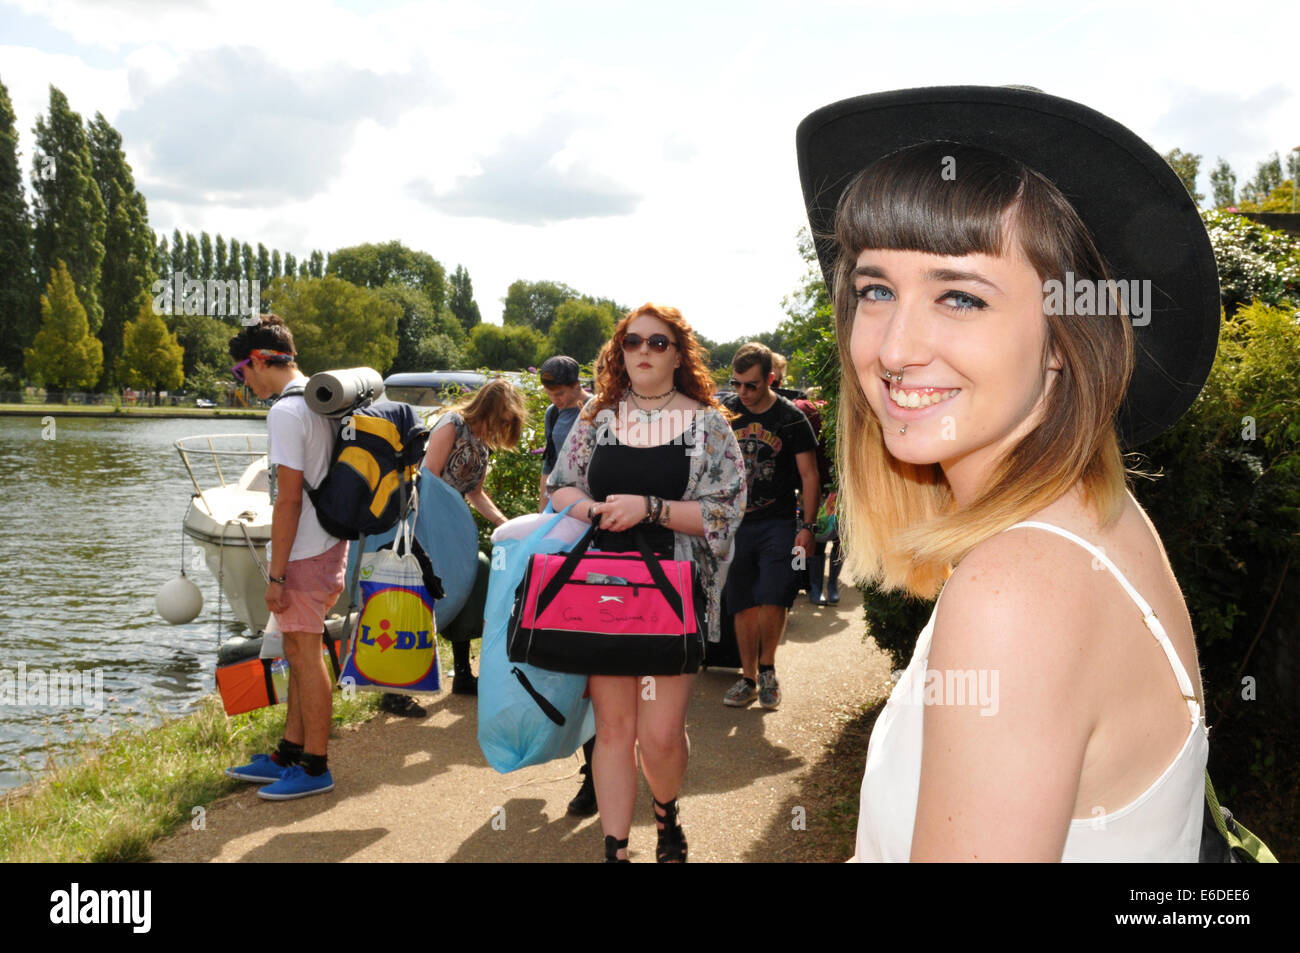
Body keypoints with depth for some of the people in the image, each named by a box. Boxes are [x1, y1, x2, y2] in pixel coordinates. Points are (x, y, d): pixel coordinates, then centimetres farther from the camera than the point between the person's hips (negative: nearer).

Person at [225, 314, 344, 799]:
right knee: (298, 653, 17)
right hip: (328, 545, 10)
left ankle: (315, 767, 11)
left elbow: (288, 499, -21)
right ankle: (290, 754, 28)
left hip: (303, 555, -10)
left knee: (306, 655, 0)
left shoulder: (286, 412, -18)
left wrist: (276, 574, -16)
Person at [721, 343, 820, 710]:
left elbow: (809, 475, 0)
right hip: (734, 524, 3)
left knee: (772, 600, -14)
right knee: (744, 606, 7)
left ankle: (767, 667, 8)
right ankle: (748, 678, 18)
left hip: (777, 523, -3)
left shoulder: (791, 418, -4)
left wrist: (808, 527, -6)